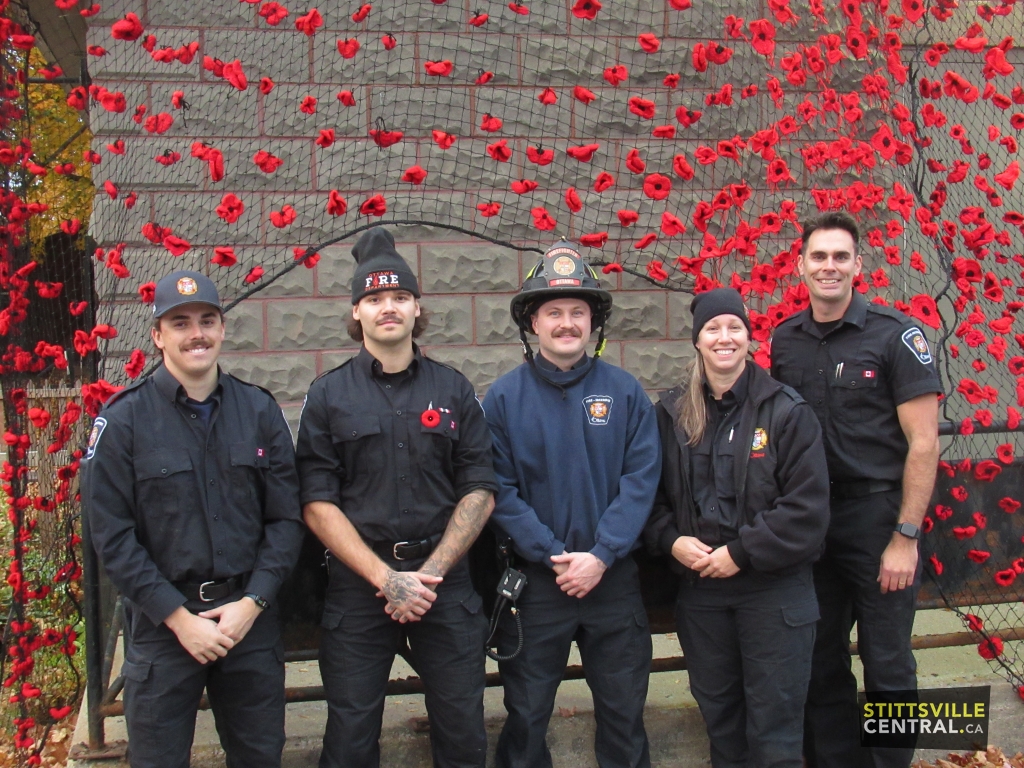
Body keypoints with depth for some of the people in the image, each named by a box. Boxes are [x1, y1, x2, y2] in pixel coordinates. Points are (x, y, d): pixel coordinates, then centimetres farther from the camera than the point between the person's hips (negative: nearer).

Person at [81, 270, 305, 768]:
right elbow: (111, 535, -7)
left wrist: (252, 602, -8)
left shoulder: (259, 410, 3)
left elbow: (286, 518, 3)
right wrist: (179, 617, -11)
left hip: (250, 616, 2)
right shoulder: (123, 420, -4)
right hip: (162, 624, -2)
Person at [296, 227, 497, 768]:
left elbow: (479, 492, 2)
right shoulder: (328, 396, 2)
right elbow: (318, 504, -4)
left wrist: (431, 572, -10)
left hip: (445, 581, 1)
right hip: (357, 584, -1)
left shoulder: (454, 390, 7)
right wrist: (385, 578, -13)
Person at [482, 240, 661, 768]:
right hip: (534, 581, -1)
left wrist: (601, 556, -14)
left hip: (614, 579, 1)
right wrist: (552, 556, -15)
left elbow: (640, 480, -5)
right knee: (526, 715, 12)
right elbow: (499, 490, -7)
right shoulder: (504, 398, -3)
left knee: (624, 712, 14)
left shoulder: (625, 392, 0)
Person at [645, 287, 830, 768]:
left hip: (774, 588, -4)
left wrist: (740, 553, -16)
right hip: (699, 587, 4)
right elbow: (652, 493, 9)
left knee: (774, 724, 4)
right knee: (717, 711, 17)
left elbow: (807, 507, -12)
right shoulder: (672, 413, 4)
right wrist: (671, 540, -9)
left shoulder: (786, 411, -8)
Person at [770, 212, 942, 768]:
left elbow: (923, 442, -10)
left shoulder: (895, 334, -8)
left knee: (887, 662, 5)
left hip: (876, 514, -4)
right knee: (820, 658, 13)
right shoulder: (785, 341, 7)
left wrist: (905, 536, -14)